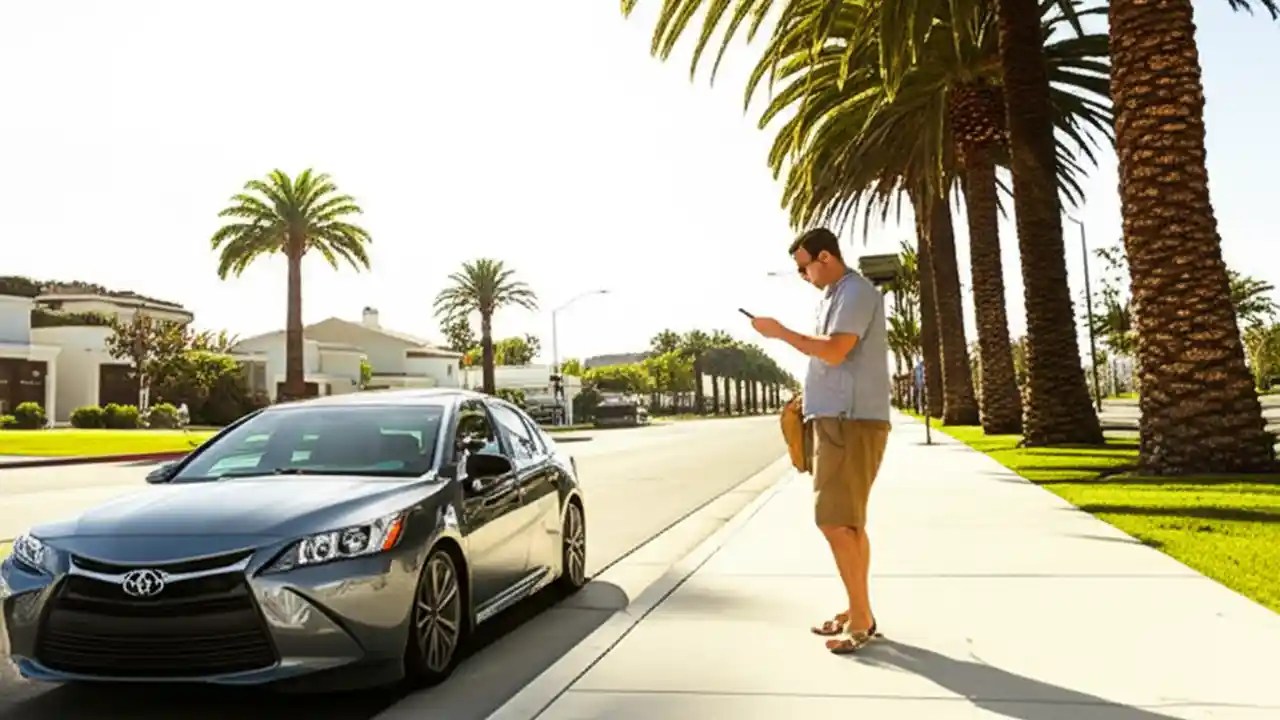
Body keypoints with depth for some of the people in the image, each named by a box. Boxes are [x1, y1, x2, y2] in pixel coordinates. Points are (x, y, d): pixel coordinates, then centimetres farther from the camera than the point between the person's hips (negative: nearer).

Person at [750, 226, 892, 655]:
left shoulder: (856, 293, -11)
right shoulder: (835, 296, 20)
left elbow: (834, 351, -23)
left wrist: (780, 332, -13)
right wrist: (810, 400, 16)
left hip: (851, 421, -10)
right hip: (838, 419, 10)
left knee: (836, 522, -11)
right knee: (848, 523, 13)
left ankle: (861, 619, -2)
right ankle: (857, 613, 22)